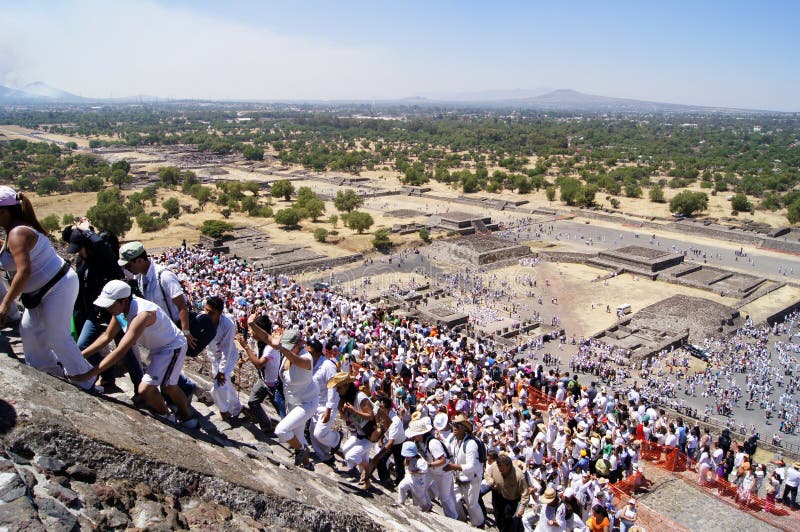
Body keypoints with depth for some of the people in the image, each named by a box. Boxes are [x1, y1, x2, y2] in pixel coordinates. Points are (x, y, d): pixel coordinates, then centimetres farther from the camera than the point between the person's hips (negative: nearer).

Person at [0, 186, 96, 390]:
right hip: (43, 289, 10)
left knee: (57, 337, -1)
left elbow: (24, 271, -30)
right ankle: (51, 369, 31)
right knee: (28, 328, 18)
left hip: (58, 288, -10)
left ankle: (86, 380, 13)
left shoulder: (17, 234, -22)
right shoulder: (18, 229, 9)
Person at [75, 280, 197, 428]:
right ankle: (187, 419, 44)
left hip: (173, 347, -9)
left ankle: (167, 418, 13)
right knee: (169, 387, 23)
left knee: (145, 389, -14)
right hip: (158, 348, 9)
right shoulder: (121, 309, -9)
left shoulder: (142, 314, -36)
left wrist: (90, 374, -38)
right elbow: (107, 337, 4)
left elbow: (120, 351, -39)